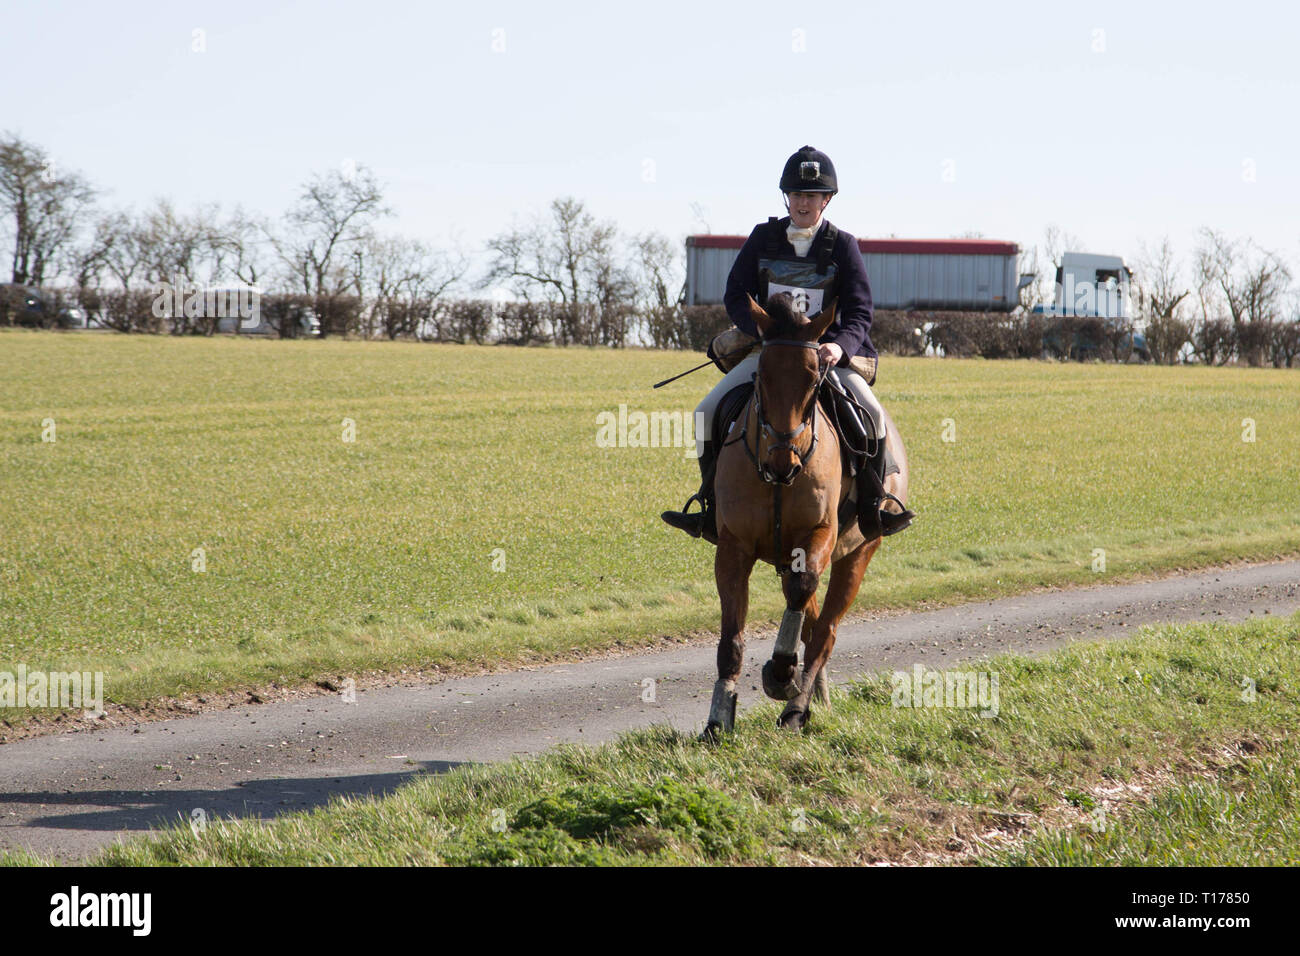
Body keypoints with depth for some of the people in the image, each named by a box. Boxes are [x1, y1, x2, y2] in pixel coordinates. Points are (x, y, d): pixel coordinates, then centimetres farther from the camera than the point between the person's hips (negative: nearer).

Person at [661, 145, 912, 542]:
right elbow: (736, 296, 0)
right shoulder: (764, 237, 2)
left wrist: (841, 346, -29)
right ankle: (712, 511, -2)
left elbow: (859, 311, -7)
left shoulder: (842, 245, -2)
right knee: (707, 412, -13)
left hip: (827, 351, -2)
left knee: (873, 413, -24)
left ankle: (871, 508, -11)